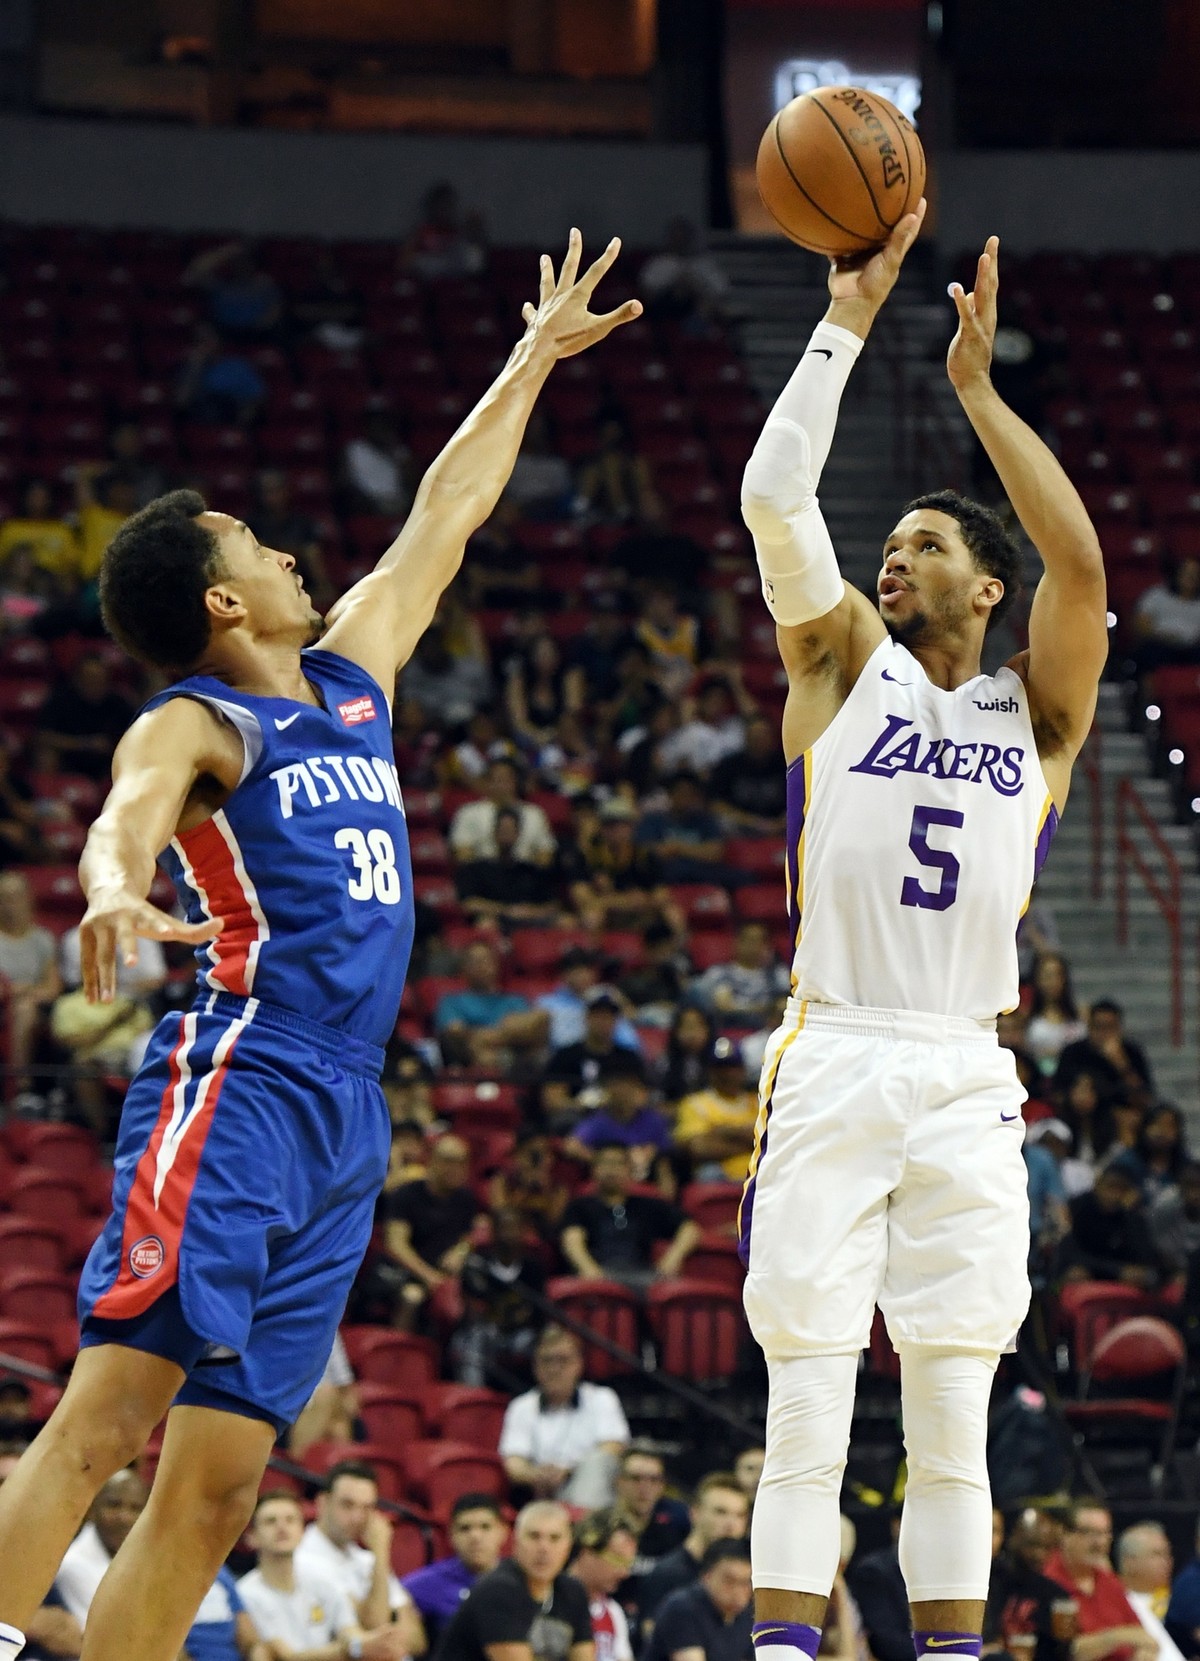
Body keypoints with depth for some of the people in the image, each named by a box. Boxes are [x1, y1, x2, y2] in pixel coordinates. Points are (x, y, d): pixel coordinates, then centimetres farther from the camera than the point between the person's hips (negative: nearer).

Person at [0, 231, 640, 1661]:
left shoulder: (348, 676, 21)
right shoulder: (192, 727, -3)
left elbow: (444, 518, 33)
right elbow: (127, 815, -26)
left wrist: (533, 362, 41)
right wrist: (116, 890, -49)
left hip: (342, 1118, 8)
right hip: (236, 1087, -8)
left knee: (216, 1481, 0)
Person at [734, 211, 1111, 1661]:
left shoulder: (1037, 710, 11)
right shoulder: (846, 663, 10)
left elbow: (1080, 559, -7)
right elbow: (775, 494, -3)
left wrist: (975, 384, -4)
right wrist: (846, 320, -6)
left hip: (966, 1080, 1)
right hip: (832, 1064, -1)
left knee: (954, 1418, 4)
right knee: (806, 1406, -4)